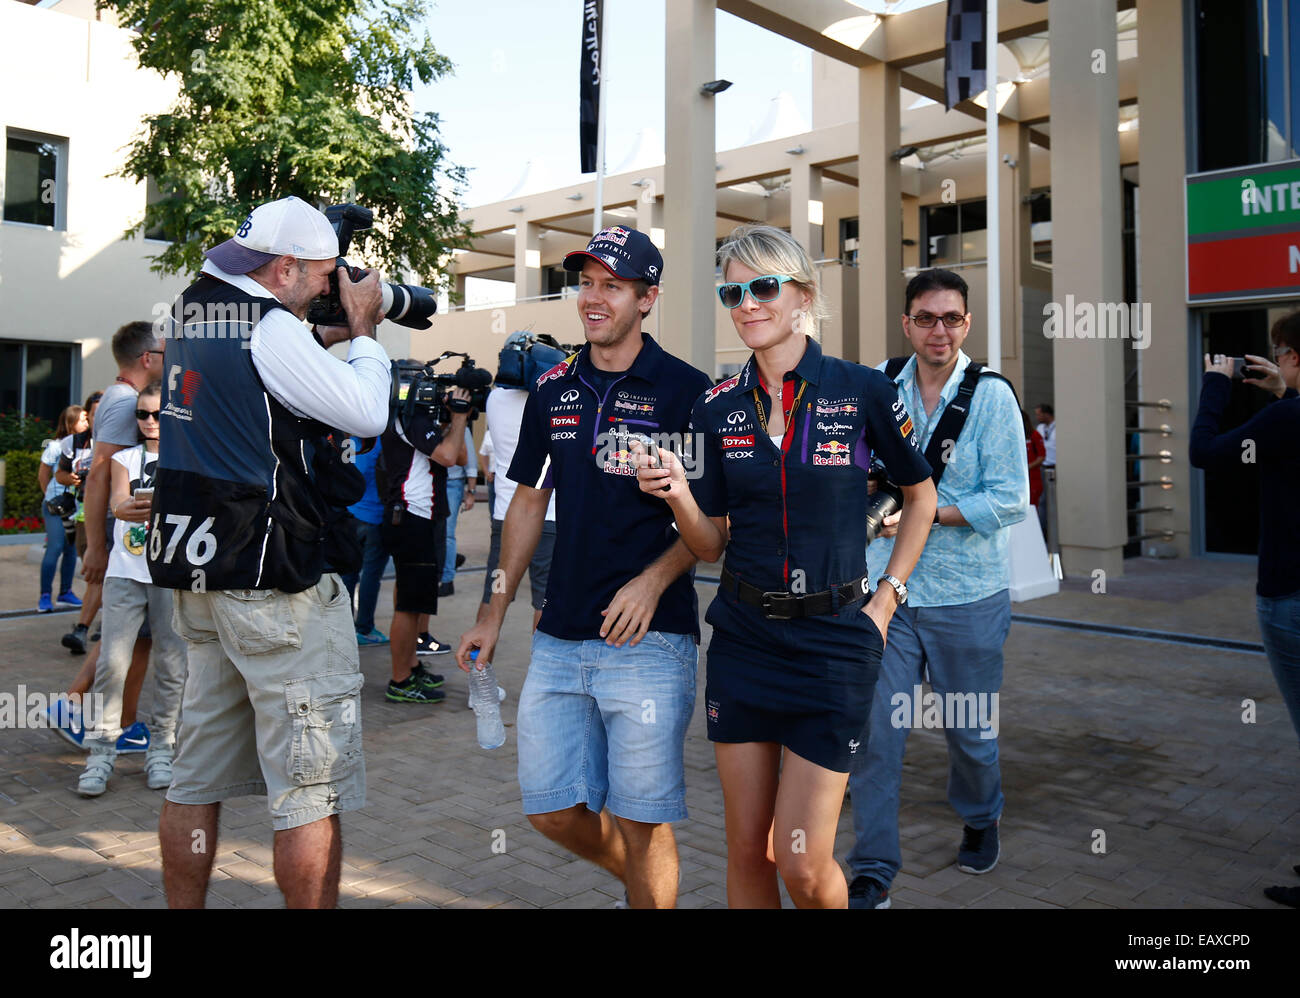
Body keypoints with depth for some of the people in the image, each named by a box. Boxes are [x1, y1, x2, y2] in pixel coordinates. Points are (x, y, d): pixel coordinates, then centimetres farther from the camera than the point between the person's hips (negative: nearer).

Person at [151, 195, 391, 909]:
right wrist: (362, 330, 3)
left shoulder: (191, 312, 12)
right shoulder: (269, 329, -14)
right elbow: (366, 415, -10)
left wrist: (329, 335, 15)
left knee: (196, 779, 16)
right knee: (310, 790, 0)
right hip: (274, 583, -9)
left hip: (198, 578, 9)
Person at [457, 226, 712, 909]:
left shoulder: (684, 390, -5)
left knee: (640, 823, 2)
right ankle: (637, 876, 39)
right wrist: (494, 614, 15)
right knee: (551, 809, 11)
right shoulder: (553, 389, 11)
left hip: (647, 638, -5)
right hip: (559, 637, 6)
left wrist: (653, 580, -20)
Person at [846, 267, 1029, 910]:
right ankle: (873, 872, 11)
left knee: (970, 729, 15)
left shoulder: (991, 396, -7)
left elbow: (1010, 499, -12)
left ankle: (980, 821, 45)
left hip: (968, 596, -1)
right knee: (873, 731, -3)